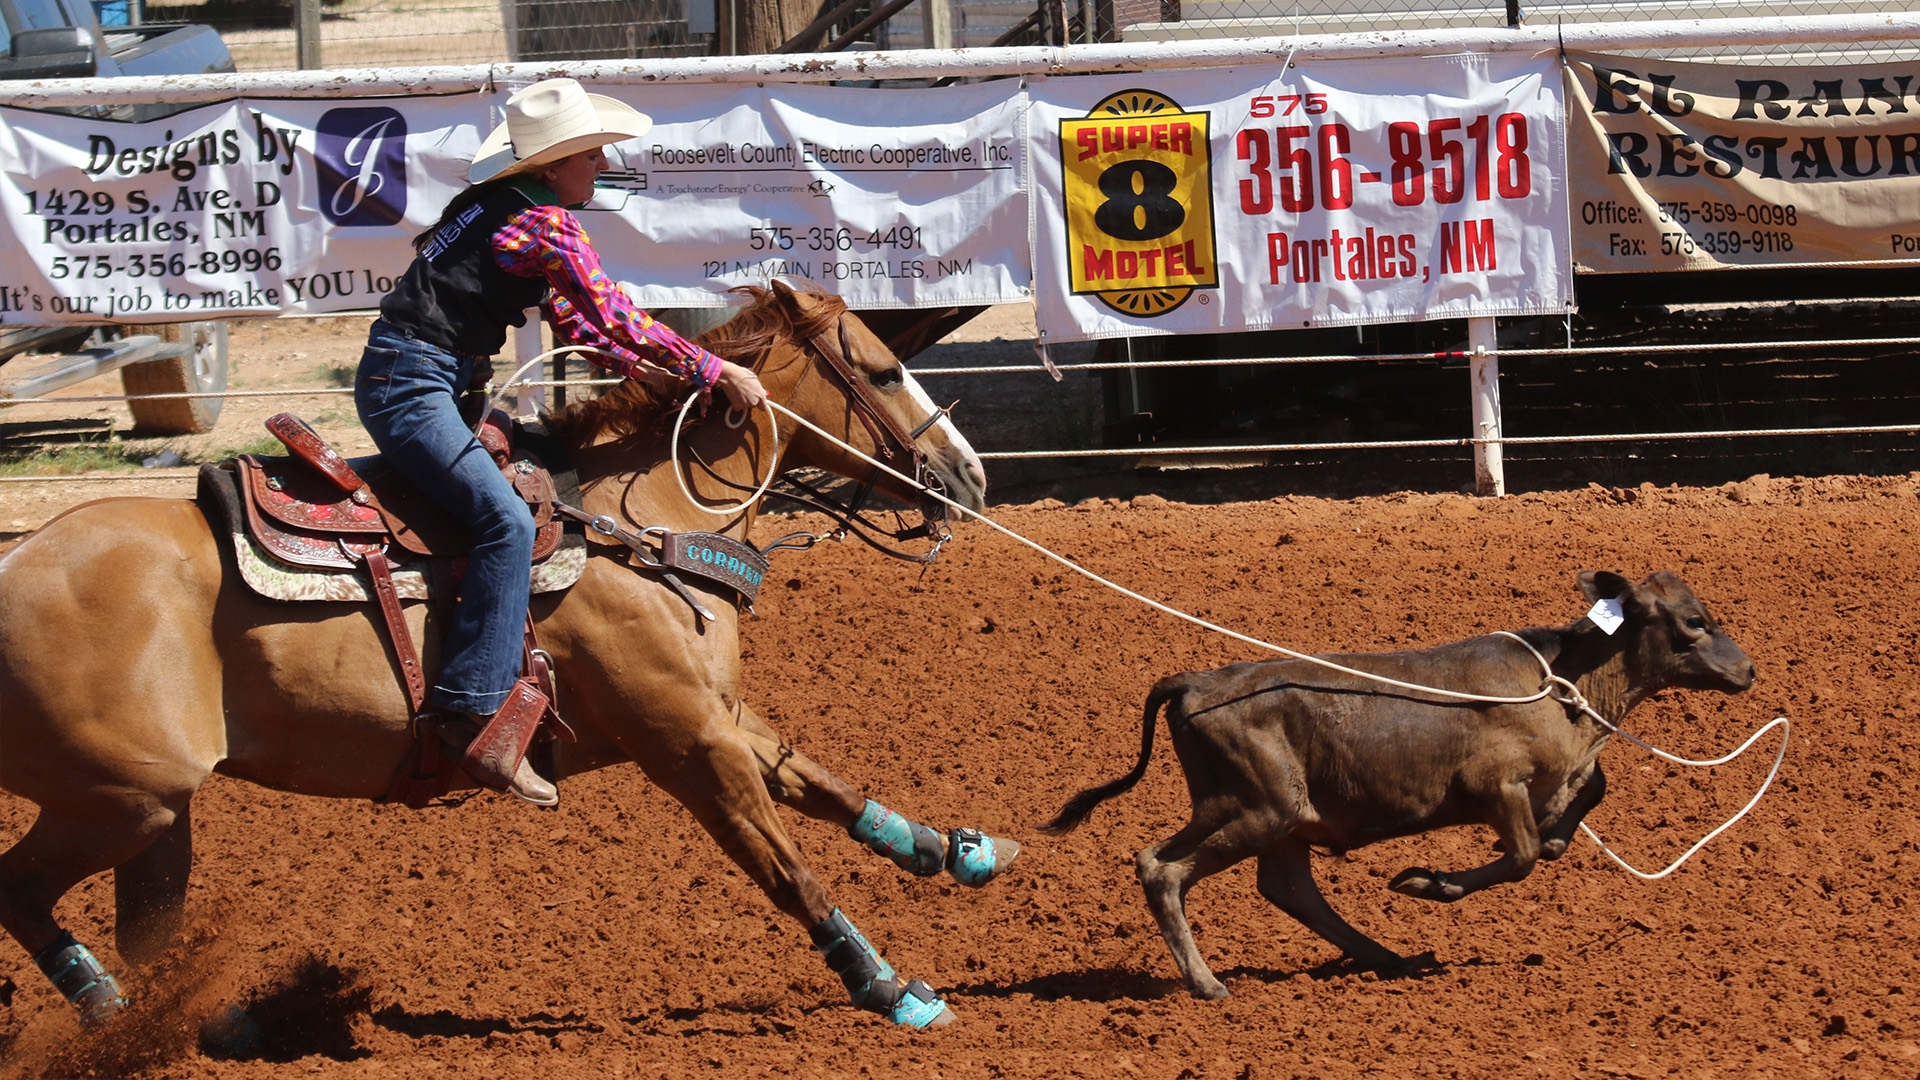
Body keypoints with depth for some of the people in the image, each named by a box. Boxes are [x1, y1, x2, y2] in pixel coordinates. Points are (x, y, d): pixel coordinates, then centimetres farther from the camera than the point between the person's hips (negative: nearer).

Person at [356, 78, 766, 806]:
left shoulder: (502, 205, 16)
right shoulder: (548, 224, -13)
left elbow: (570, 316, 21)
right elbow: (617, 320, -13)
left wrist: (638, 367, 9)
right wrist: (715, 373, -6)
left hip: (406, 380, 11)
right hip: (412, 384, -11)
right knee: (506, 520, -24)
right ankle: (477, 710, -31)